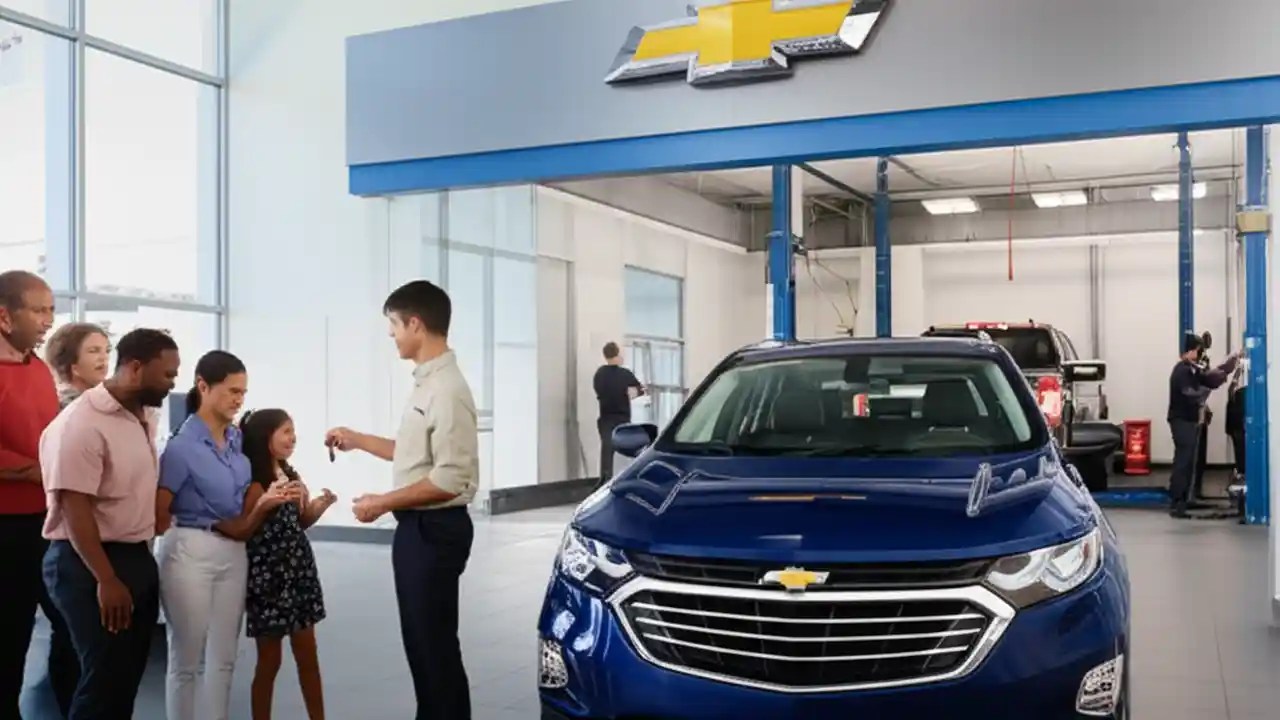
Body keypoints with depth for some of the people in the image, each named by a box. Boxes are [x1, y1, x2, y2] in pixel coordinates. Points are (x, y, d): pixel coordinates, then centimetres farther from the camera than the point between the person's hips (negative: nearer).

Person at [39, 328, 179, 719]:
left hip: (138, 557, 8)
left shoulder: (139, 418, 10)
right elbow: (74, 509, -21)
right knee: (104, 679, -2)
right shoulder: (82, 423, -17)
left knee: (127, 676, 14)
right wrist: (106, 580, -23)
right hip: (90, 564, -8)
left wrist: (137, 560, 17)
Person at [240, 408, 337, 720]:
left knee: (308, 657, 12)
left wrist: (320, 506, 0)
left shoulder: (291, 475, 8)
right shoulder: (252, 481, -12)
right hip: (268, 574, -6)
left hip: (298, 570, 6)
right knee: (269, 660, 4)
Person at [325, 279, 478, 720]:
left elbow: (451, 479, -25)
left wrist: (383, 503, -17)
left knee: (437, 645, 1)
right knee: (420, 640, 19)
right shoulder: (426, 383, 10)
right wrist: (356, 440, 21)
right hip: (416, 527, 10)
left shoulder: (447, 390, -21)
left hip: (434, 530, -10)